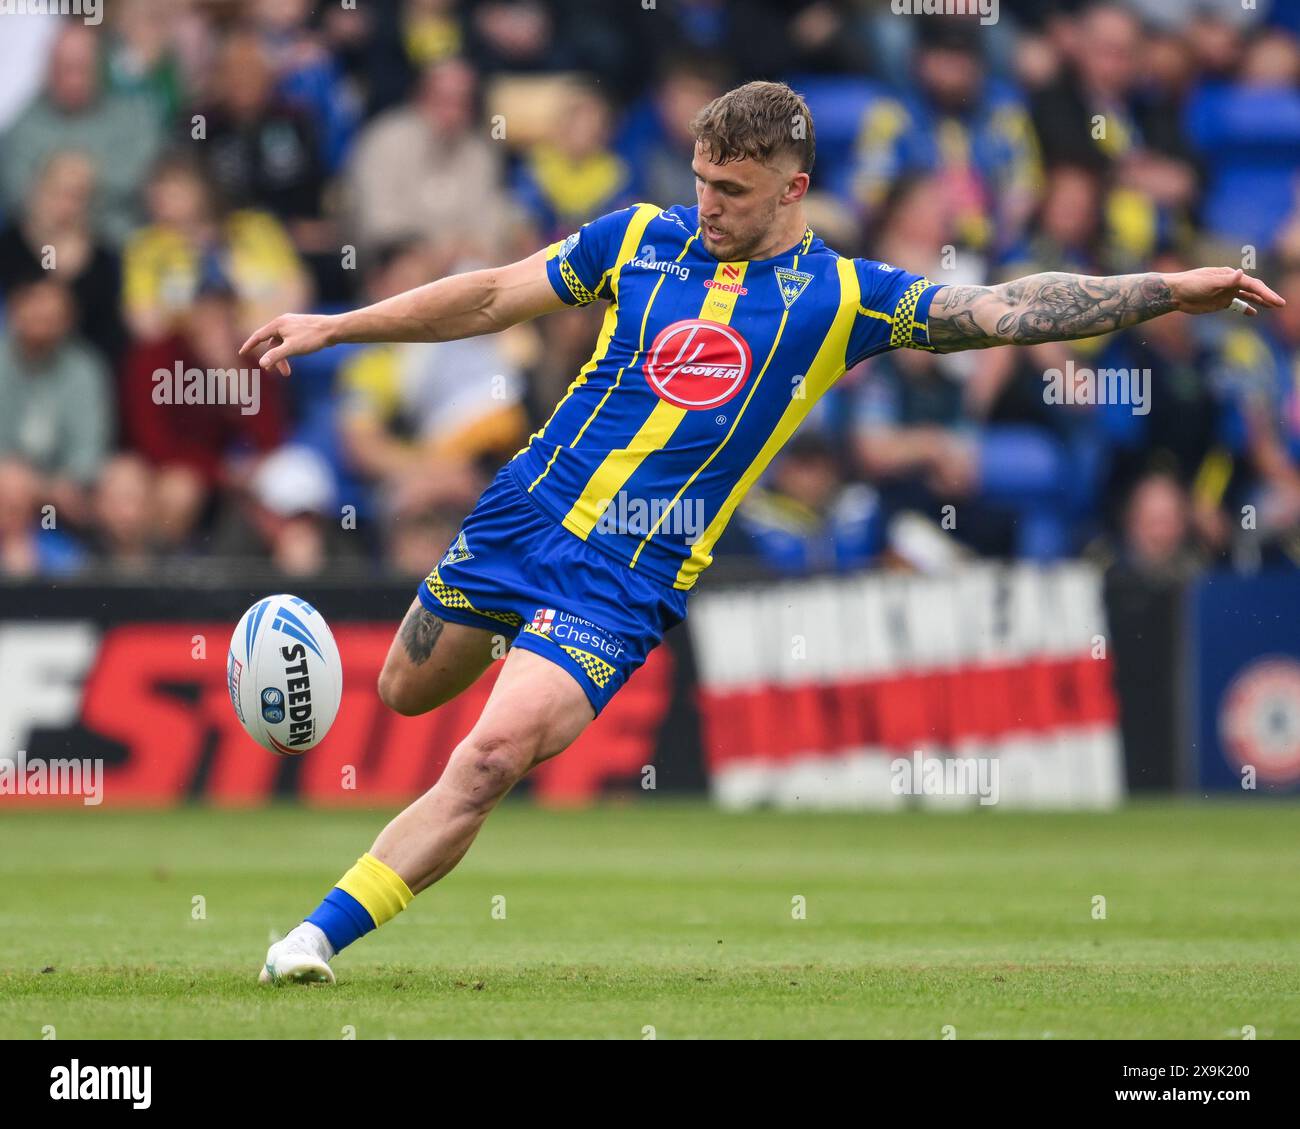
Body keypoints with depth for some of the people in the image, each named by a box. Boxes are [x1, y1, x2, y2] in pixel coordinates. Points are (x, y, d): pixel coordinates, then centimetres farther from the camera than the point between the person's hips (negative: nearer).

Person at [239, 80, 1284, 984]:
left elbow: (1002, 310, -7)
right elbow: (494, 296, 11)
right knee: (407, 693, 20)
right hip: (524, 509, 4)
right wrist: (333, 328, 10)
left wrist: (1170, 292, -15)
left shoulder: (839, 299, -3)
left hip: (632, 575, -4)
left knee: (492, 756, -19)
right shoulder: (642, 238, 3)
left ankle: (323, 930, -14)